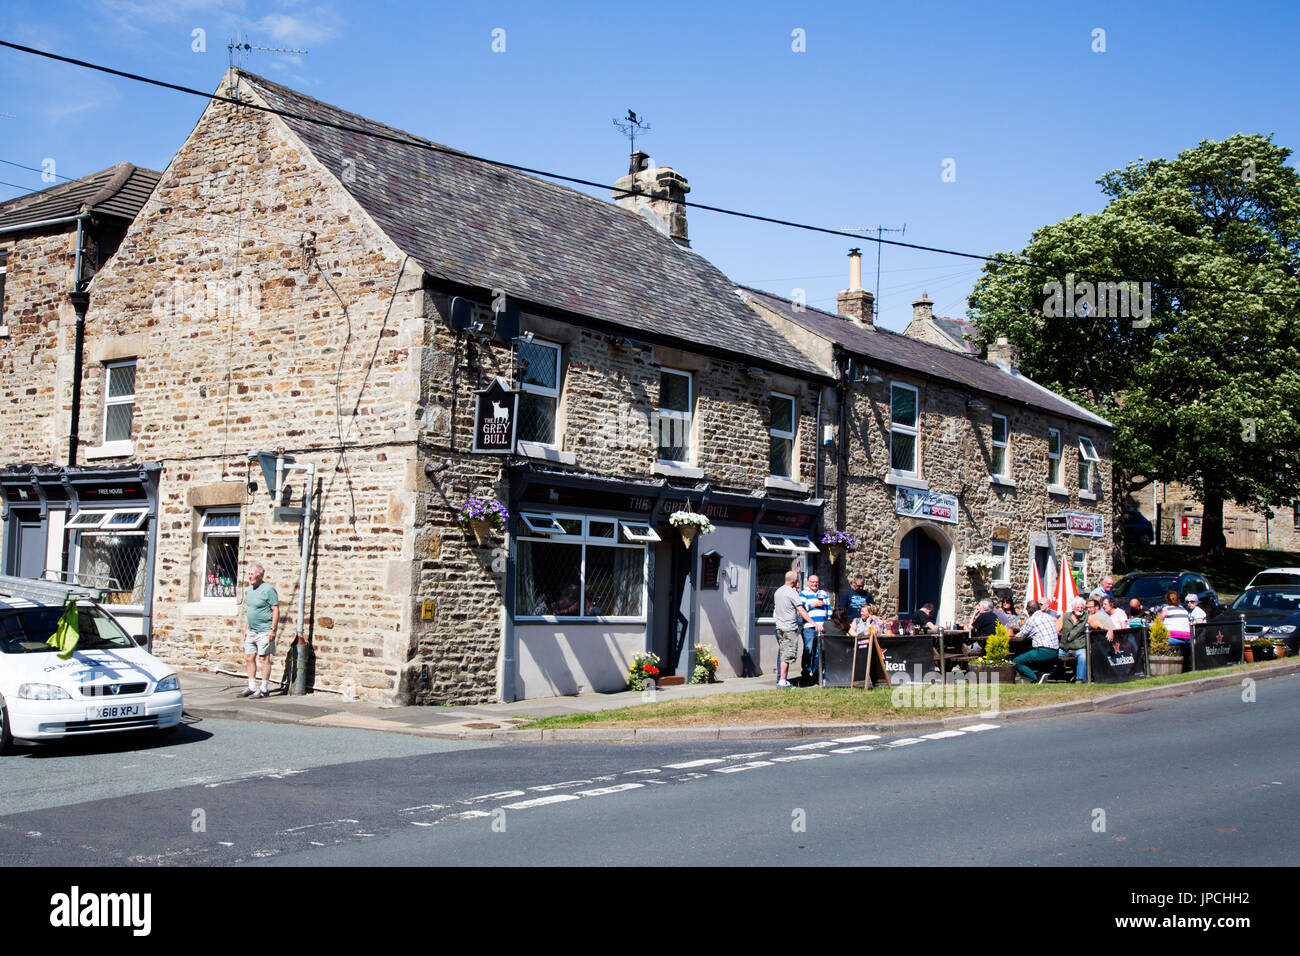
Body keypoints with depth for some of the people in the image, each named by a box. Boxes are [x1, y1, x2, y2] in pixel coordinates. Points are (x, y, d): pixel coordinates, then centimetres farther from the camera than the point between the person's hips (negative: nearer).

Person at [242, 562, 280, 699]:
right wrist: (247, 629, 21)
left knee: (264, 659, -4)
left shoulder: (268, 590, -12)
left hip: (264, 631, -9)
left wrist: (273, 629, -19)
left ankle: (264, 689, 1)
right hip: (252, 631, 9)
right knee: (249, 658, 9)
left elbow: (276, 610, -14)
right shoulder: (250, 589, 15)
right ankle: (252, 688, 17)